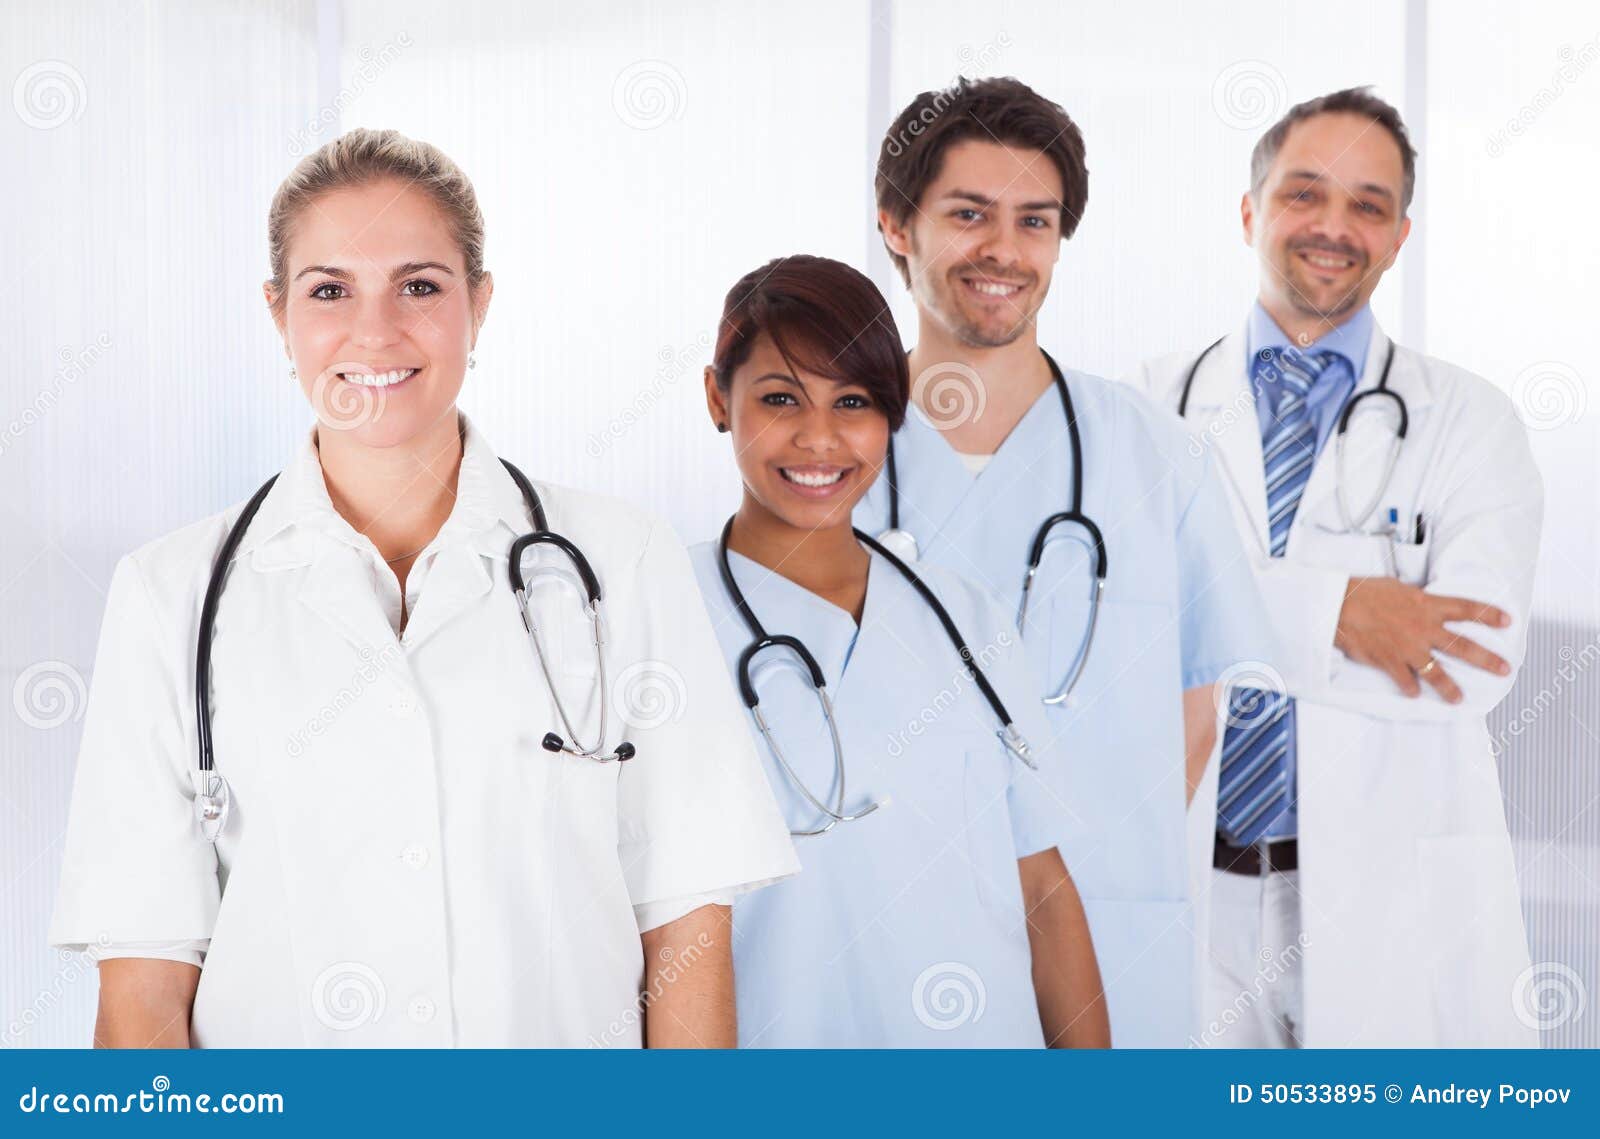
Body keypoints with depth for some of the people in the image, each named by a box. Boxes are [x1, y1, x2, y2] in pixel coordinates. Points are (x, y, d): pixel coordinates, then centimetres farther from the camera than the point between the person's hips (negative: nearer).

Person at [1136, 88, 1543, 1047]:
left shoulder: (1467, 420, 3)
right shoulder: (1155, 409, 5)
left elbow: (1478, 663, -12)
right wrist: (1332, 612, -22)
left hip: (1393, 905, 0)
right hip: (1188, 896, 1)